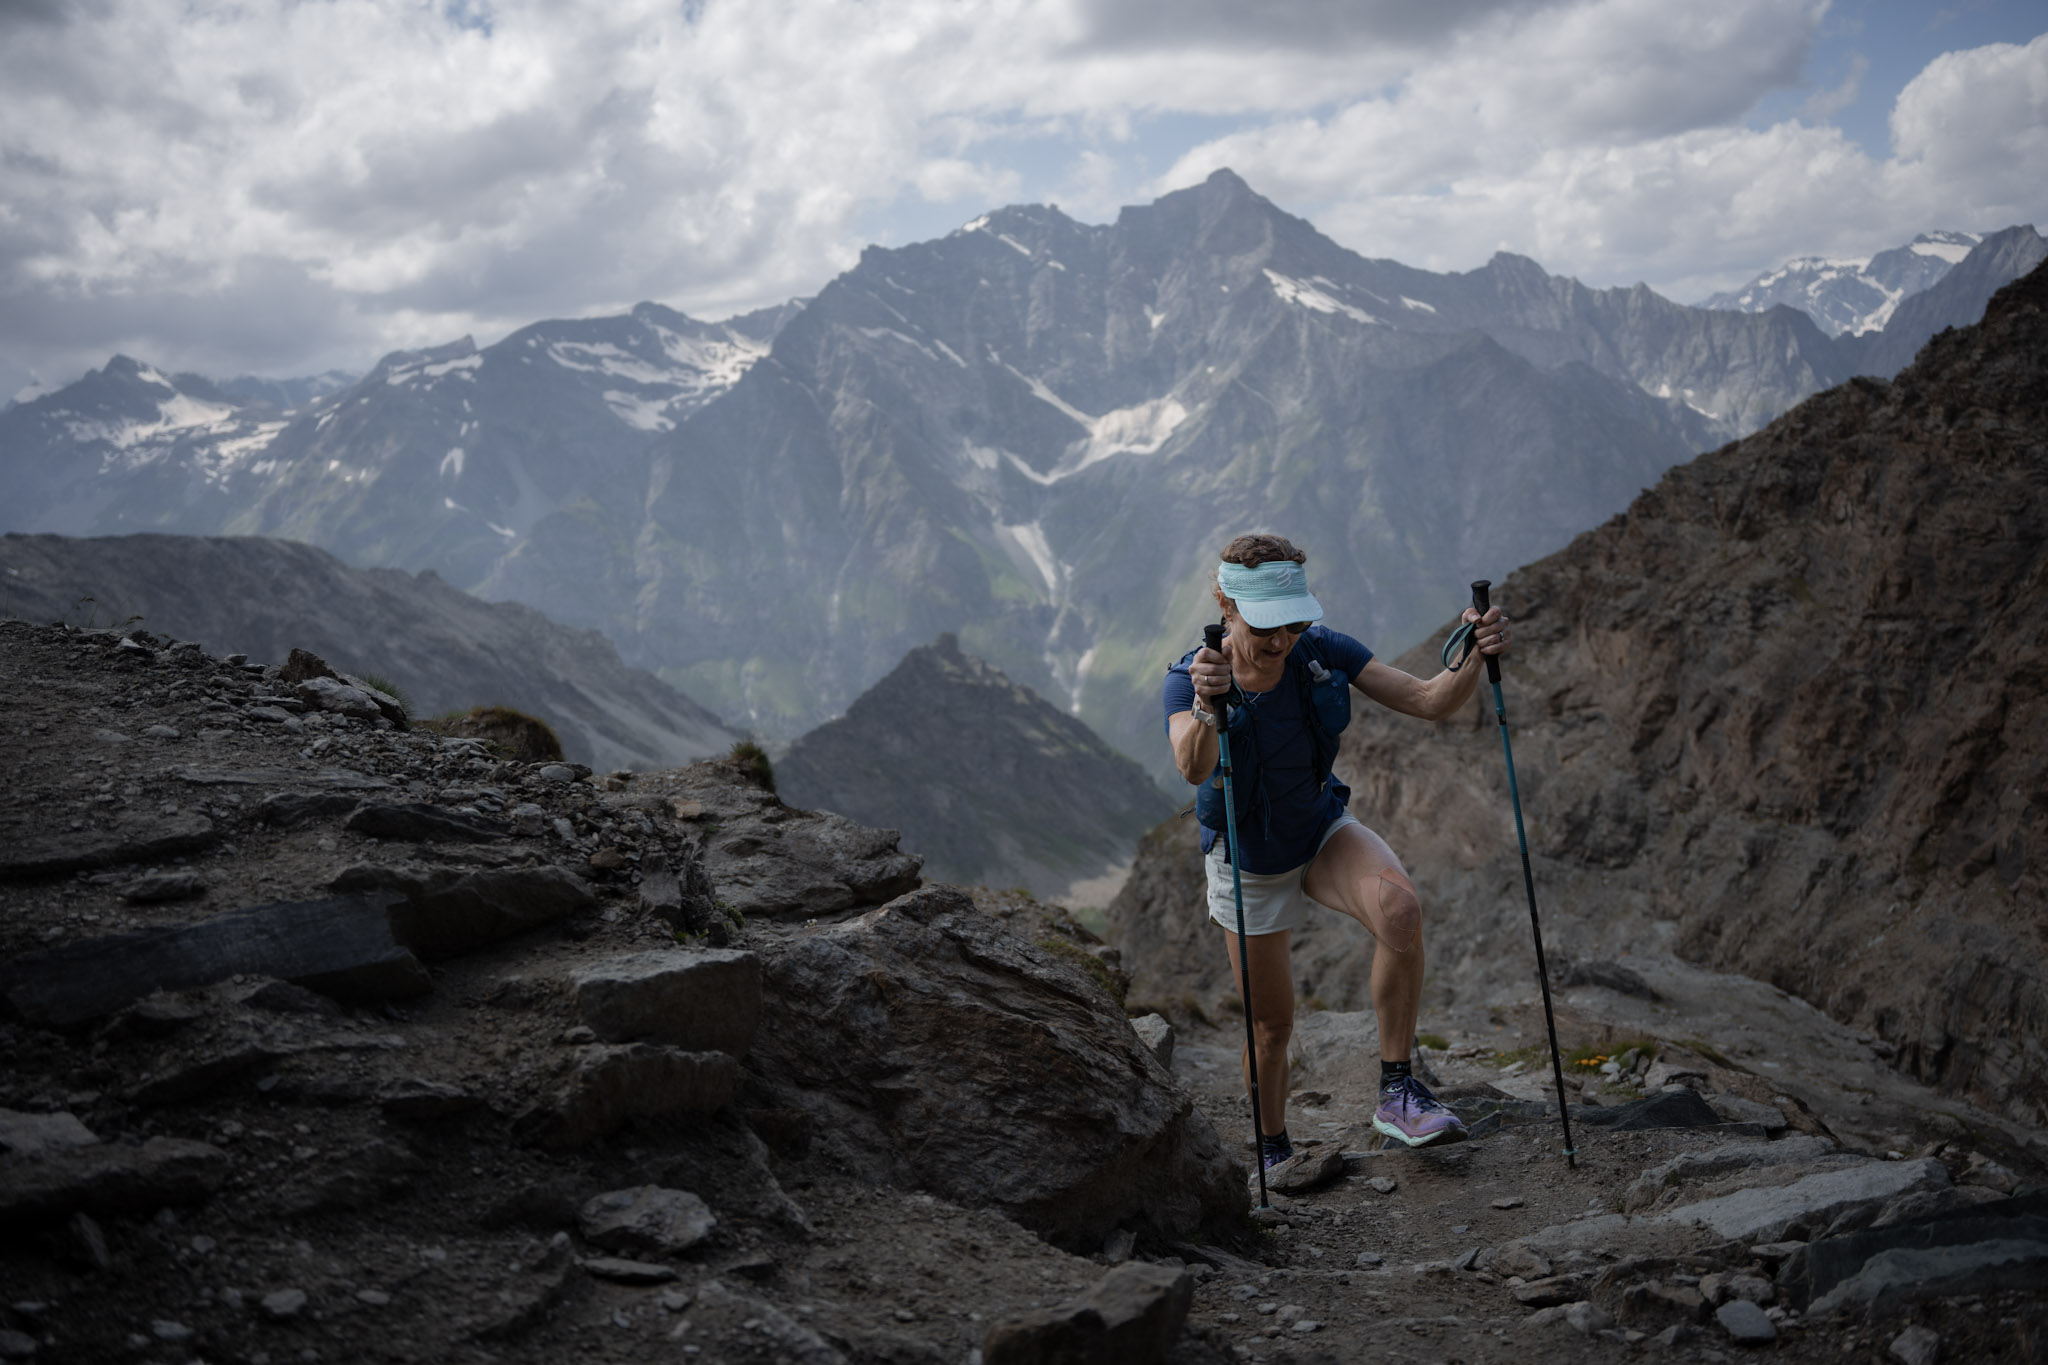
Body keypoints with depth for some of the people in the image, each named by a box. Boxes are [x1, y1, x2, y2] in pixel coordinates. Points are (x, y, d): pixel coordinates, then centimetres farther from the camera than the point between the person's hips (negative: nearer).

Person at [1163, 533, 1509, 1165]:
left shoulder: (1322, 651, -18)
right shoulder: (1190, 679, -26)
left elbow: (1430, 701, -18)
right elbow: (1192, 768, -47)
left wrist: (1475, 656, -39)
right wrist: (1207, 705, -68)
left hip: (1322, 832, 1)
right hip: (1249, 864, -1)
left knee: (1399, 907, -32)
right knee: (1271, 1025, 9)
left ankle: (1396, 1094, -20)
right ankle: (1274, 1153, 36)